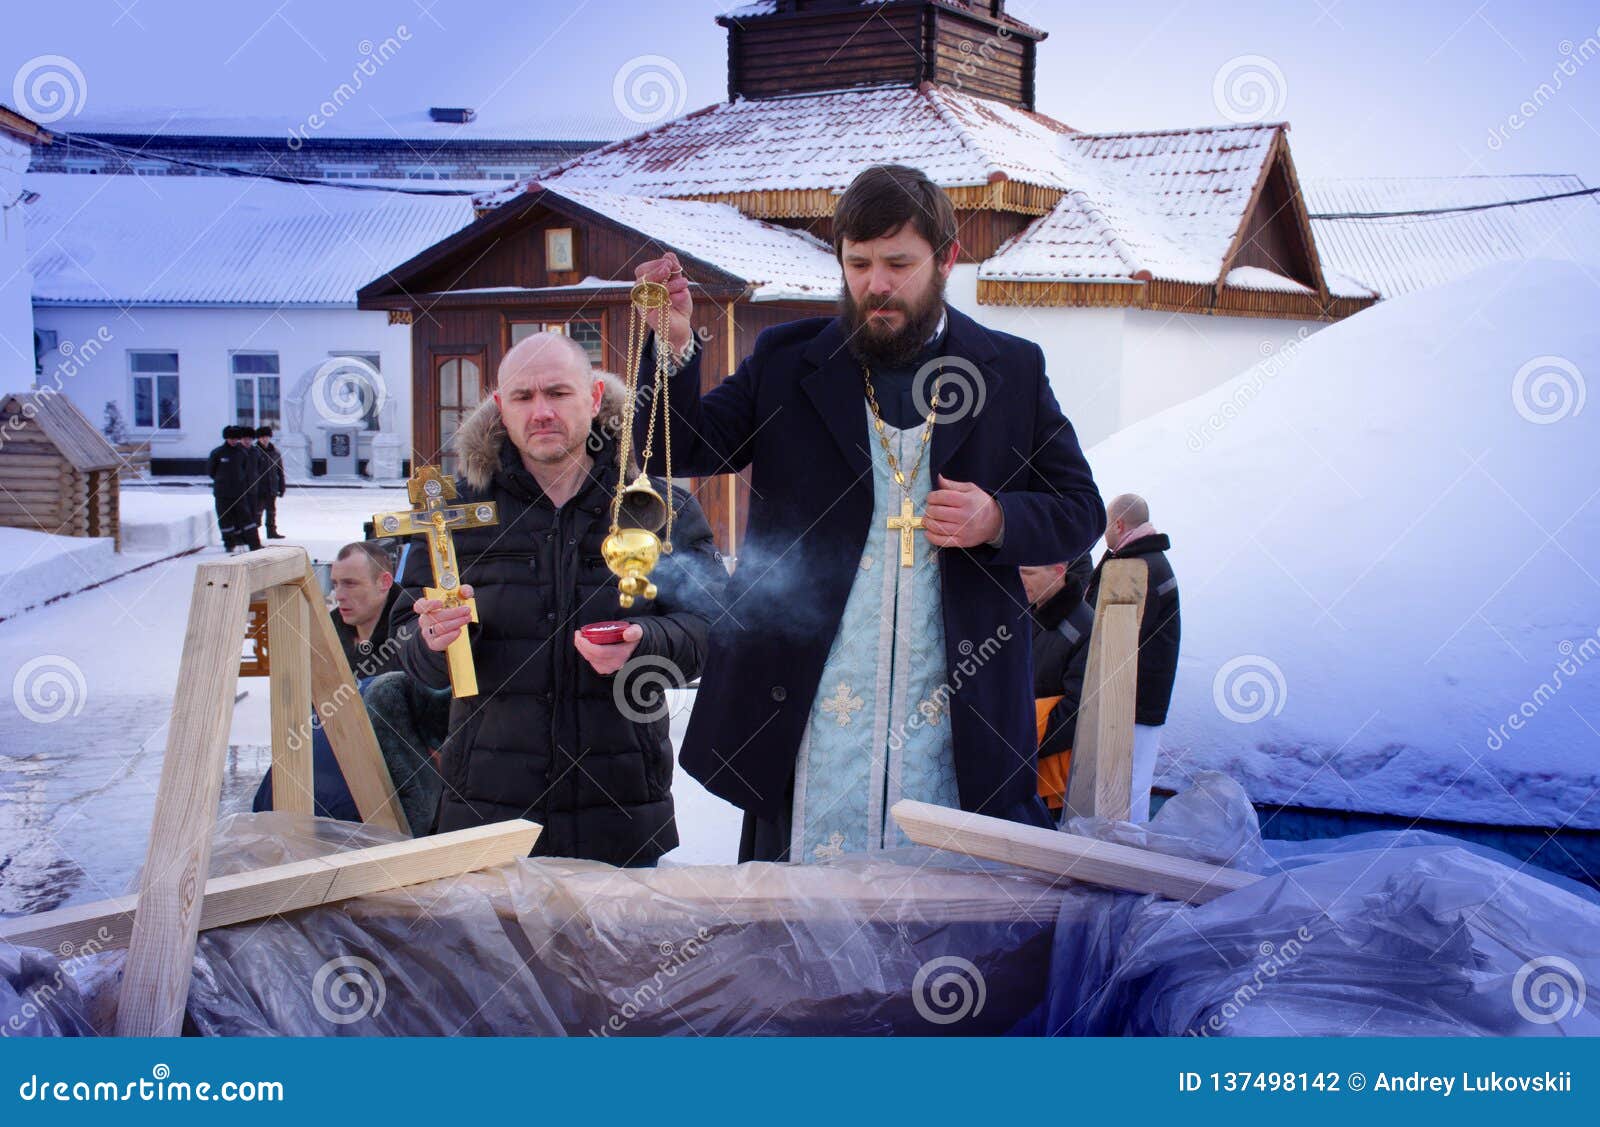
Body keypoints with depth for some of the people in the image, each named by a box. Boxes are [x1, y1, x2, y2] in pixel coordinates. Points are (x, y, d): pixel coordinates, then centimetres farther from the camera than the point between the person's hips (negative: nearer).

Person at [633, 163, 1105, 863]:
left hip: (959, 710, 1)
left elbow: (1081, 510, 11)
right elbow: (683, 449, 2)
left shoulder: (1012, 370, 7)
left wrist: (998, 520, -10)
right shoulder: (786, 362, 7)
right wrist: (673, 345, -15)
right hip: (812, 709, 0)